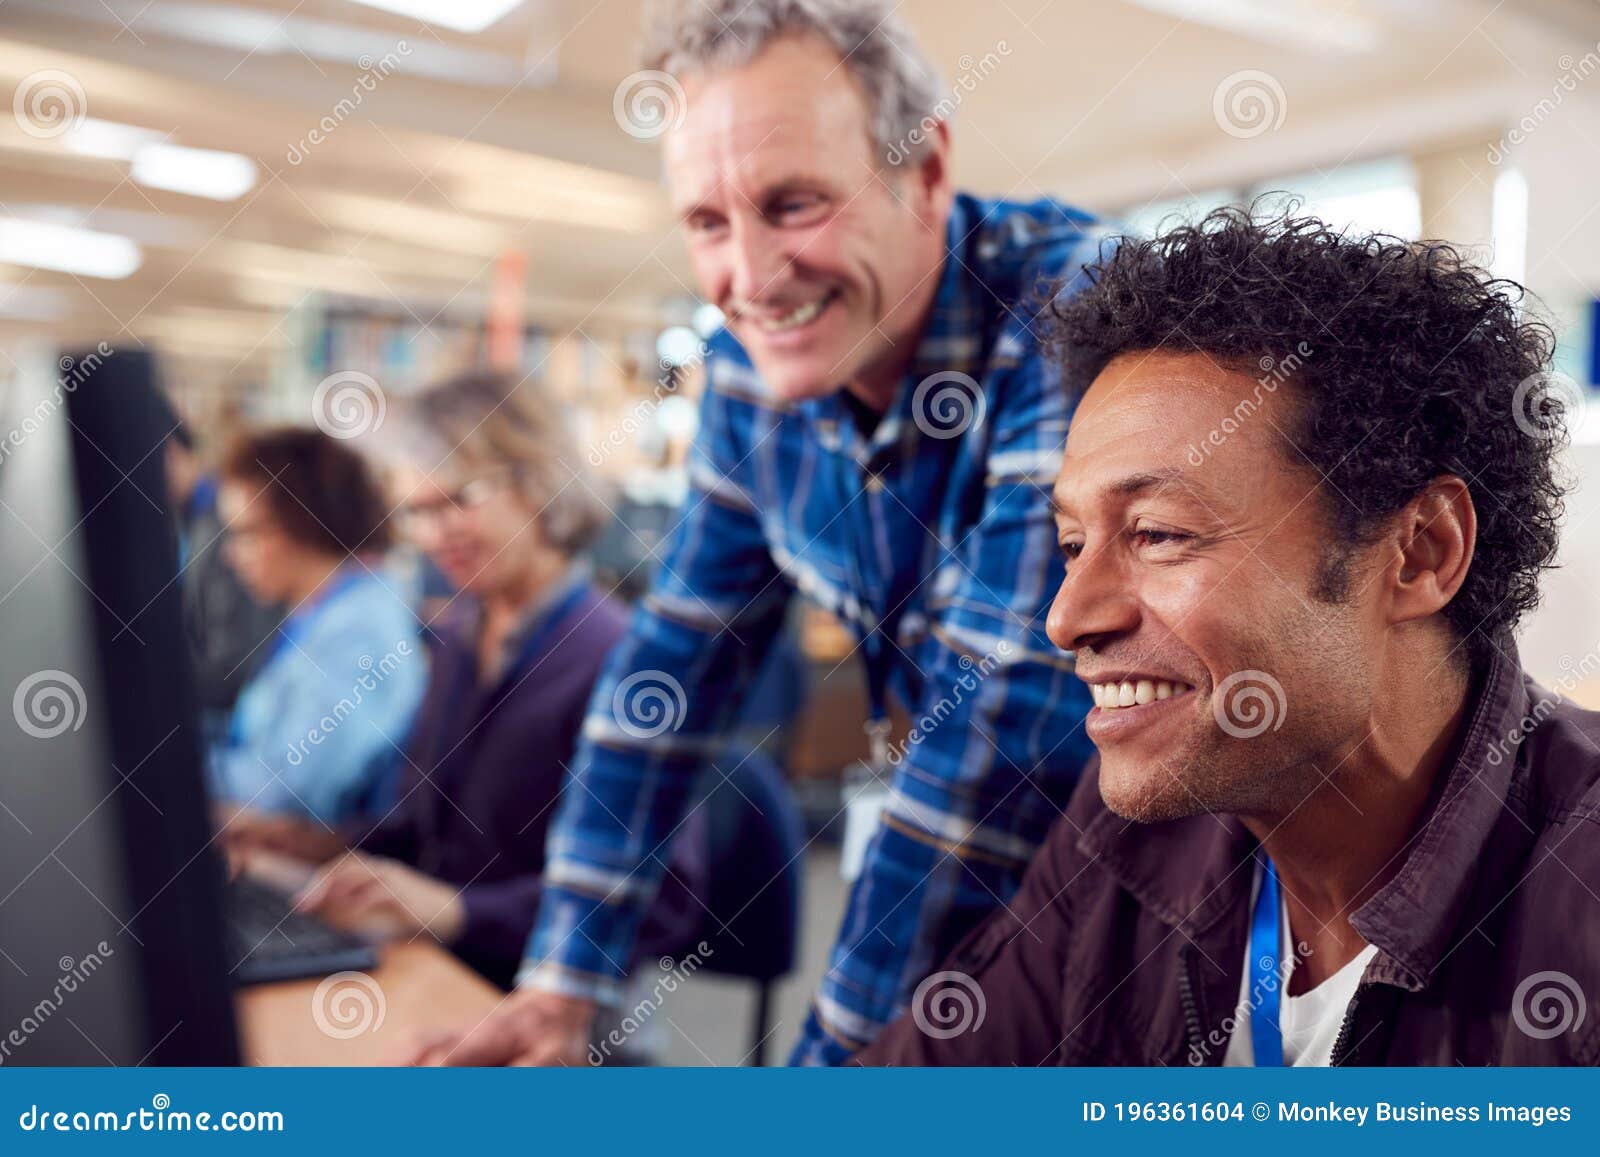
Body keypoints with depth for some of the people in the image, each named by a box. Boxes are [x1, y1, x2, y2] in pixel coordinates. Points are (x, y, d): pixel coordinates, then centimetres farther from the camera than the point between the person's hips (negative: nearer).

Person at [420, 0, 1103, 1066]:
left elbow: (1013, 718, -31)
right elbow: (678, 662, -1)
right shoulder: (754, 367, -6)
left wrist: (834, 1051, -27)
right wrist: (565, 981, -3)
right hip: (973, 844, 4)